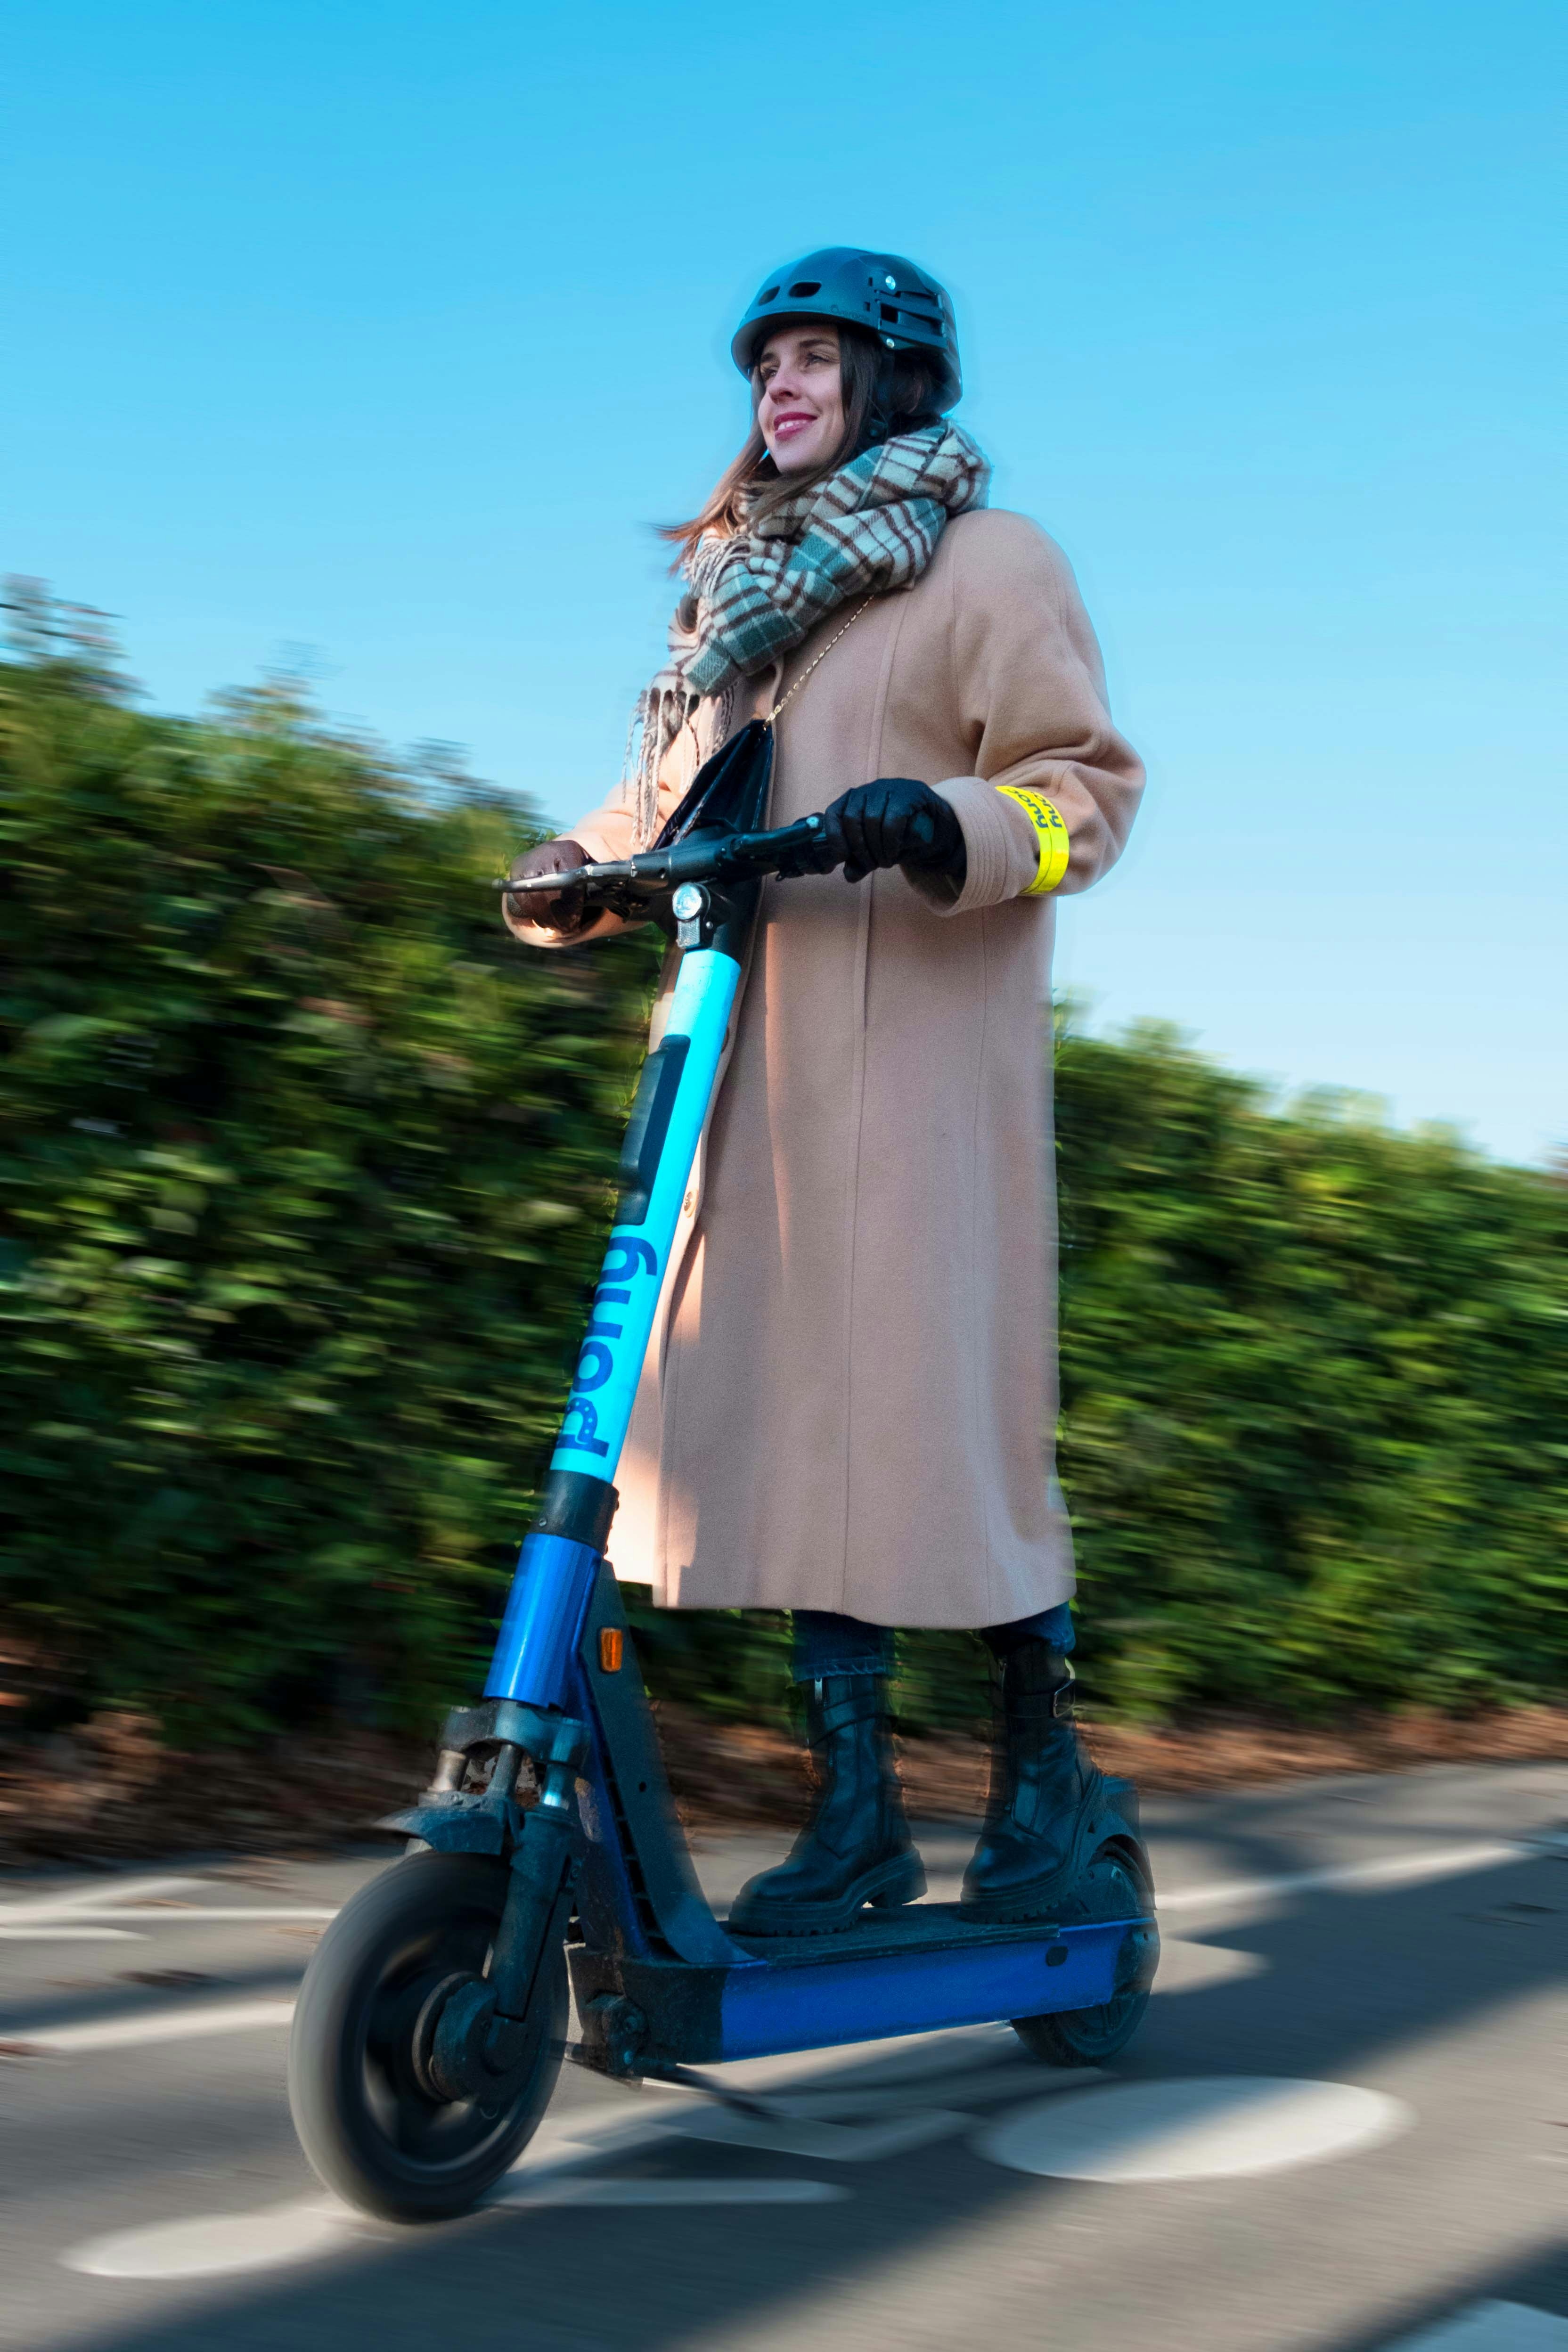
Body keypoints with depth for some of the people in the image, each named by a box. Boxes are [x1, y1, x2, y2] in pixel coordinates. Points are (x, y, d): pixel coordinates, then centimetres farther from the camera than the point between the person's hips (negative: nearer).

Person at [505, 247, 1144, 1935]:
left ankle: (1043, 1757, 15)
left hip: (919, 1049, -6)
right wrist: (578, 873, 6)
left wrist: (950, 825, -22)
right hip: (753, 1056, 6)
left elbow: (1085, 782, -4)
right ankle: (855, 1809, 9)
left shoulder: (989, 562, 3)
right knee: (786, 1409, 2)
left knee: (946, 1399, -5)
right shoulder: (738, 584, 22)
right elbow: (672, 788, 25)